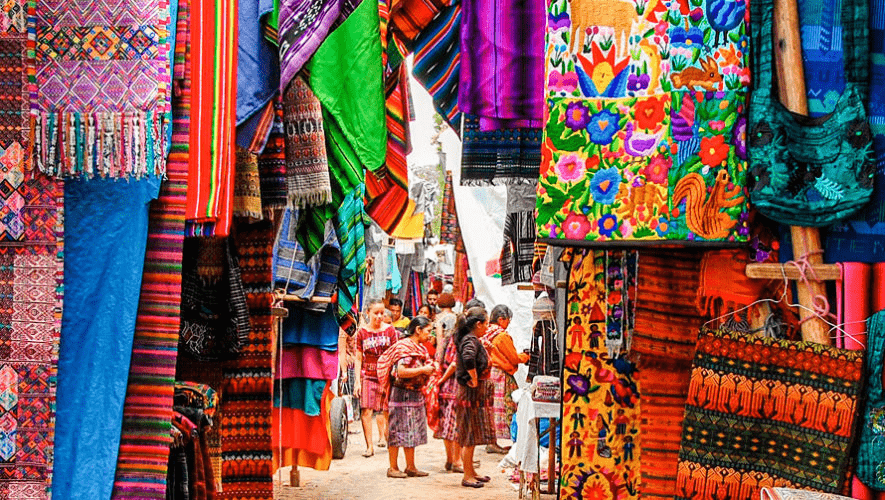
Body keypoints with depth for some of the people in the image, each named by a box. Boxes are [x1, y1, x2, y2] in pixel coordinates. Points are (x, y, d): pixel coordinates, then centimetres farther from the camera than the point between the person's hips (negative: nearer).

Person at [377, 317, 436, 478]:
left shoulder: (419, 348, 16)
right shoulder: (404, 346, -15)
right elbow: (401, 372, -24)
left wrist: (430, 368, 5)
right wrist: (423, 370, -17)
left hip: (415, 394, 10)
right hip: (403, 394, -10)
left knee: (412, 432, 12)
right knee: (398, 430, -3)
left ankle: (411, 467, 18)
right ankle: (393, 468, 3)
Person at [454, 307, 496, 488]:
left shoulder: (469, 339, 12)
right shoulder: (471, 341, -18)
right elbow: (468, 358, -38)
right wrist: (474, 379, -27)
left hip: (477, 393, 10)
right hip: (472, 392, -10)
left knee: (472, 435, 16)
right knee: (470, 435, -3)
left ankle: (471, 472, 25)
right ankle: (467, 476, 3)